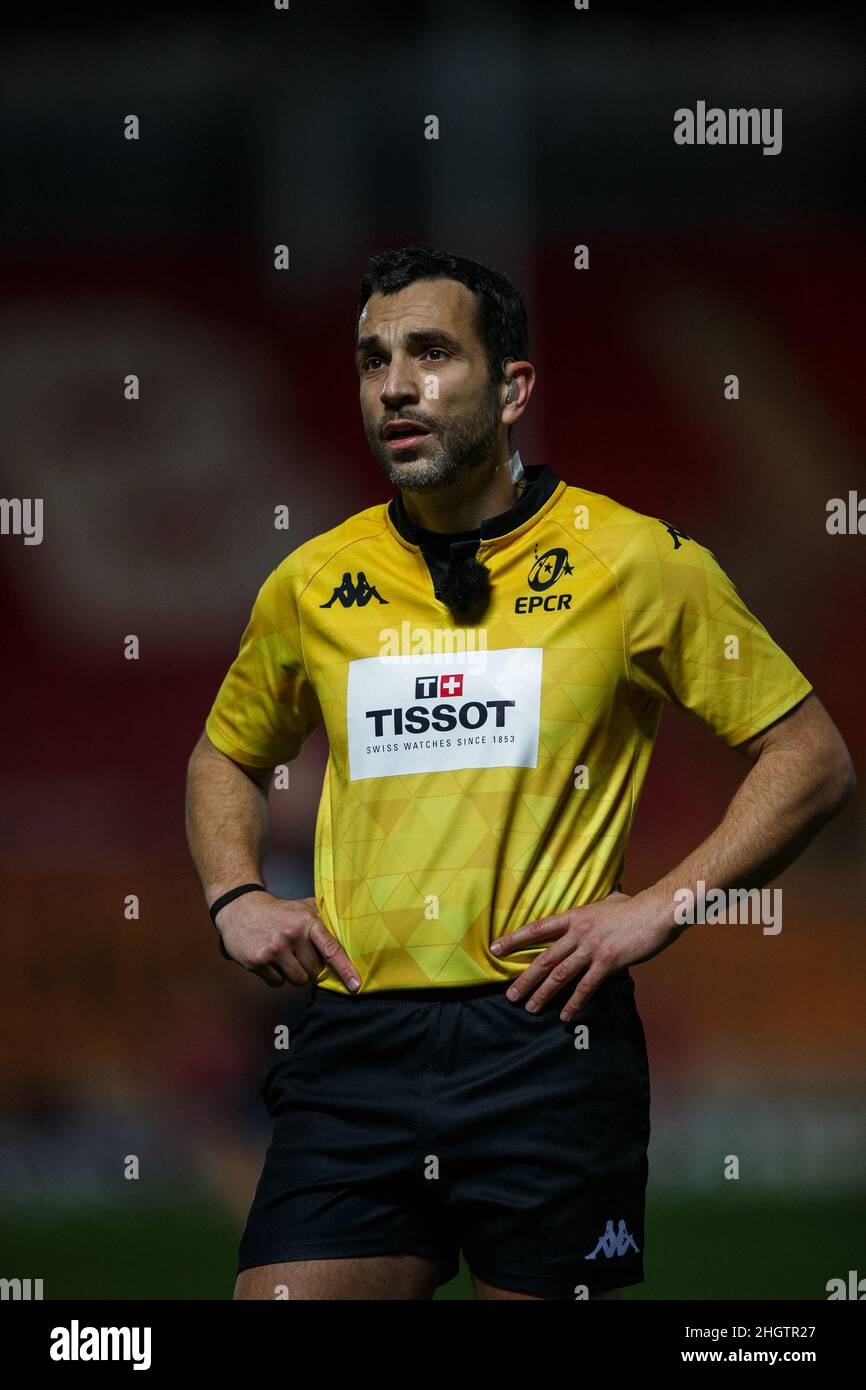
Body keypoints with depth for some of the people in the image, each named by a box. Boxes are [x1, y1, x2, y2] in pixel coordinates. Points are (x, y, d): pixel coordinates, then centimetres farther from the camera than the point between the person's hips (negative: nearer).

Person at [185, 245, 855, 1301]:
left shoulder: (638, 561, 2)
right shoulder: (315, 582, 11)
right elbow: (226, 757, 29)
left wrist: (663, 908, -5)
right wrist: (235, 898, 11)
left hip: (550, 1041, -2)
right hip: (355, 1045, 2)